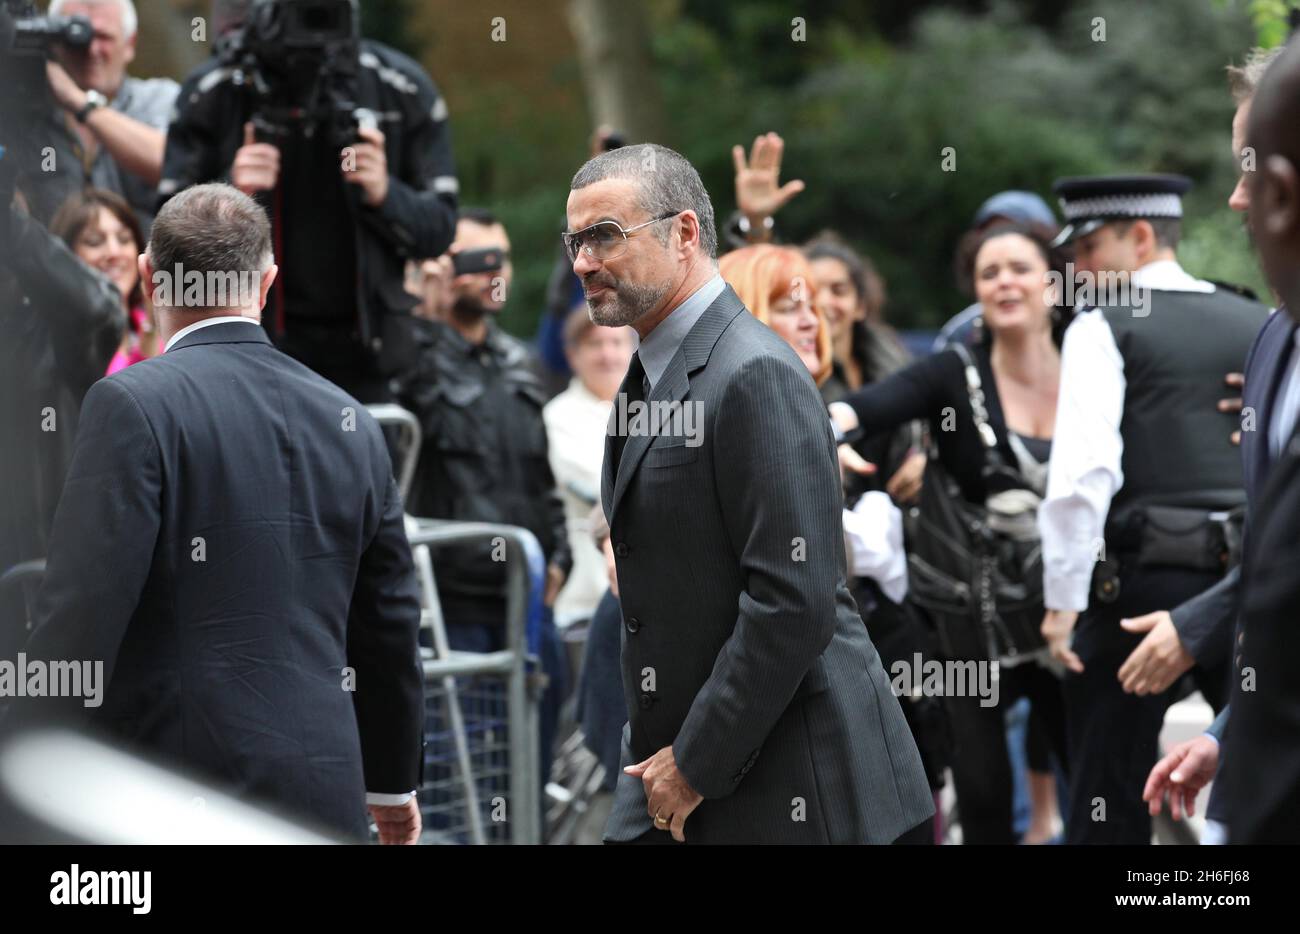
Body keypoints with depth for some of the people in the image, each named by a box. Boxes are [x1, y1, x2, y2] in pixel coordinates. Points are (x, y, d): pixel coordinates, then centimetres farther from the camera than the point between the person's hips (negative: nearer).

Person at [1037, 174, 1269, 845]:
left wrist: (1063, 599, -9)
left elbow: (1083, 471, -13)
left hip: (1142, 576, -4)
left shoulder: (1103, 330, -2)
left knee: (1109, 798, 3)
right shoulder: (1261, 327, 13)